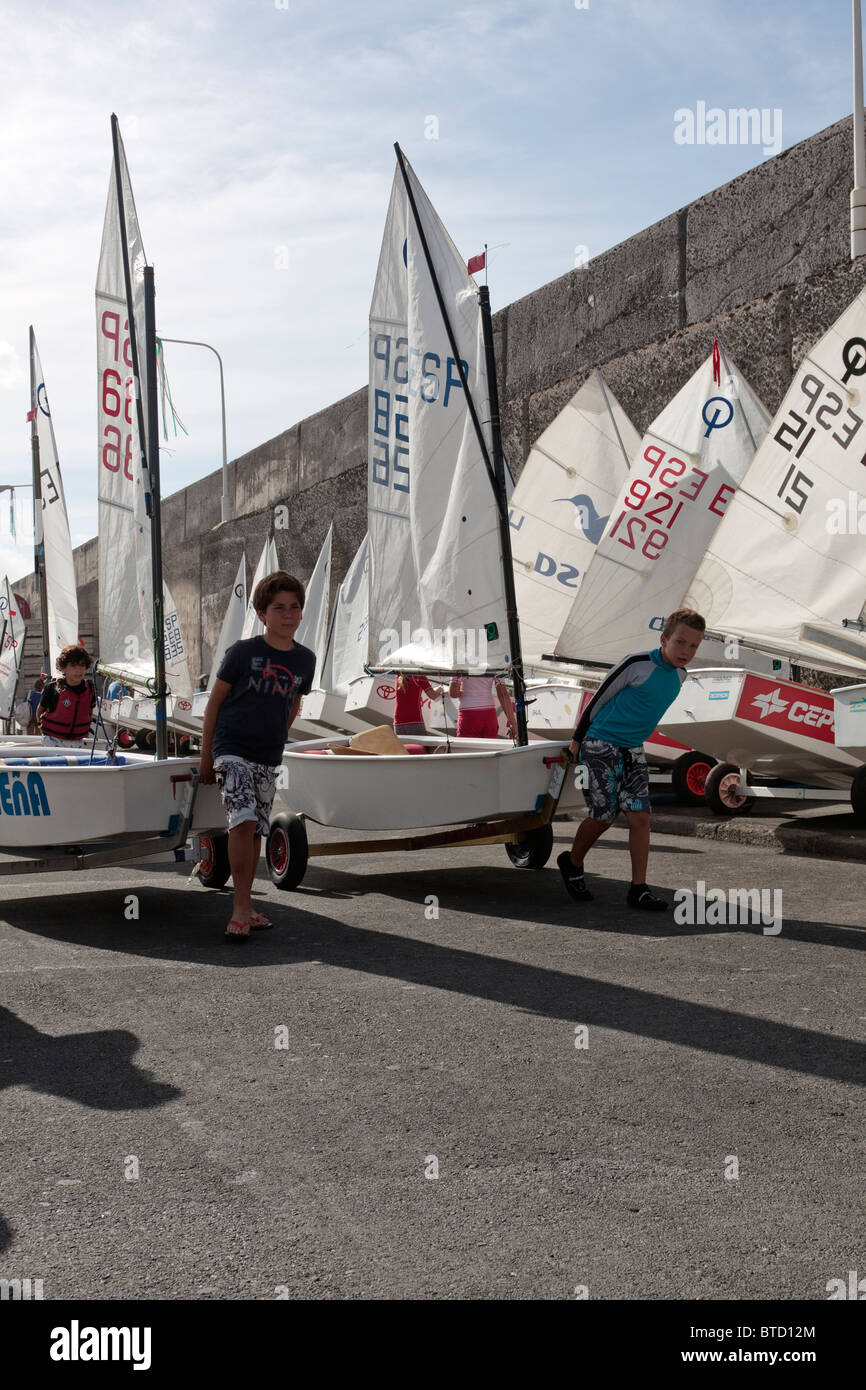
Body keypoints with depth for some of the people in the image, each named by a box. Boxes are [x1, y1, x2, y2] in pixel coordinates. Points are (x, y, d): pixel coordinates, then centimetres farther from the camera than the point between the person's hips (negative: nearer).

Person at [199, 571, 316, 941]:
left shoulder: (305, 660, 4)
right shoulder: (242, 652, -7)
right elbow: (214, 702, -2)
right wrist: (206, 757, -1)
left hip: (269, 758, 5)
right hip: (231, 751, -5)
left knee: (256, 831, 9)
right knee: (243, 821, -19)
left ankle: (244, 908, 20)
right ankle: (241, 909, -13)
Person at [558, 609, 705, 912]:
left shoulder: (680, 675, 5)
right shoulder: (638, 665, -18)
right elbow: (598, 698, -9)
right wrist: (577, 739, -3)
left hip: (633, 751, 6)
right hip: (600, 747, -6)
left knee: (640, 816, -4)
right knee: (603, 817, -3)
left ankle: (638, 889, 2)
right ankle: (572, 863, 25)